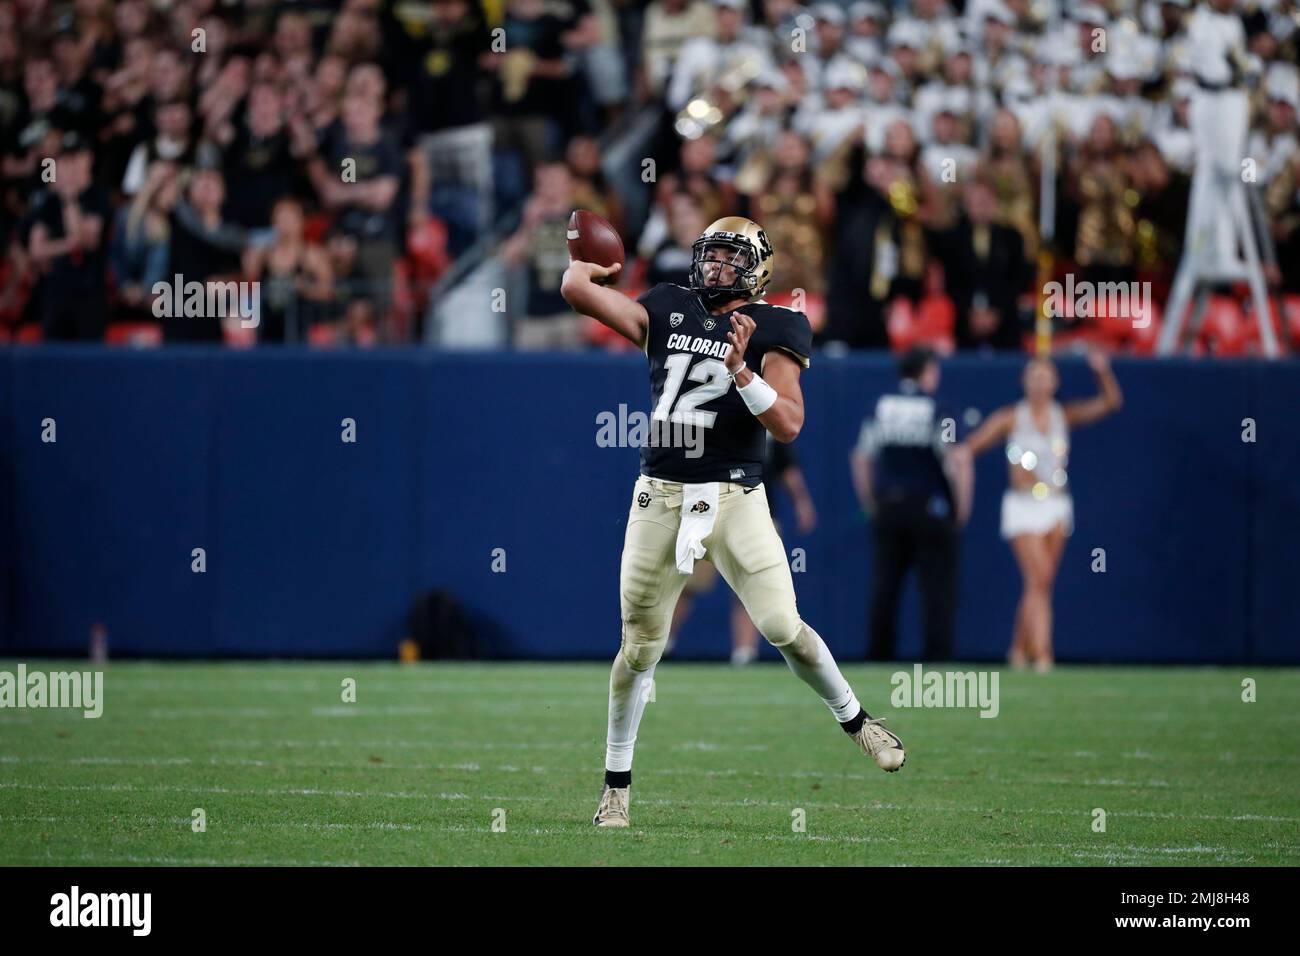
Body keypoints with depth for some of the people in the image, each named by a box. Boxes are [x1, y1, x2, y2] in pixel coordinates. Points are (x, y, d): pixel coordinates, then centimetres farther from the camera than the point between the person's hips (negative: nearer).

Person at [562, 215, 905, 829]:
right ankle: (617, 785, 18)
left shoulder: (772, 329, -1)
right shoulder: (667, 312, 7)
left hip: (734, 498, -2)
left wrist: (741, 371, -22)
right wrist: (588, 265, 19)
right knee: (640, 645, 5)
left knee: (782, 627, -12)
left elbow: (789, 425, -12)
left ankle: (853, 720, 15)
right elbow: (576, 290, 0)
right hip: (661, 497, 2)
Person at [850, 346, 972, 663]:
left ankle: (878, 656, 11)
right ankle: (938, 655, -5)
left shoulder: (881, 407, 6)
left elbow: (860, 459, 10)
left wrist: (870, 504, 19)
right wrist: (962, 507, -5)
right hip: (930, 508, -5)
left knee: (885, 586, 9)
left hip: (887, 508, 5)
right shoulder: (936, 410, -8)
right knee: (938, 586, 0)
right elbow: (958, 461, -16)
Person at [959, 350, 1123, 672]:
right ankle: (1042, 655, -18)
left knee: (1039, 584, 7)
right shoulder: (1010, 418, -1)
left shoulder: (1064, 416, 7)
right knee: (1039, 579, -15)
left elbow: (1109, 403, -1)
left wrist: (1103, 373, -16)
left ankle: (1019, 650, 21)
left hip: (1056, 508, 4)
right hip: (1022, 507, -4)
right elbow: (970, 447, 0)